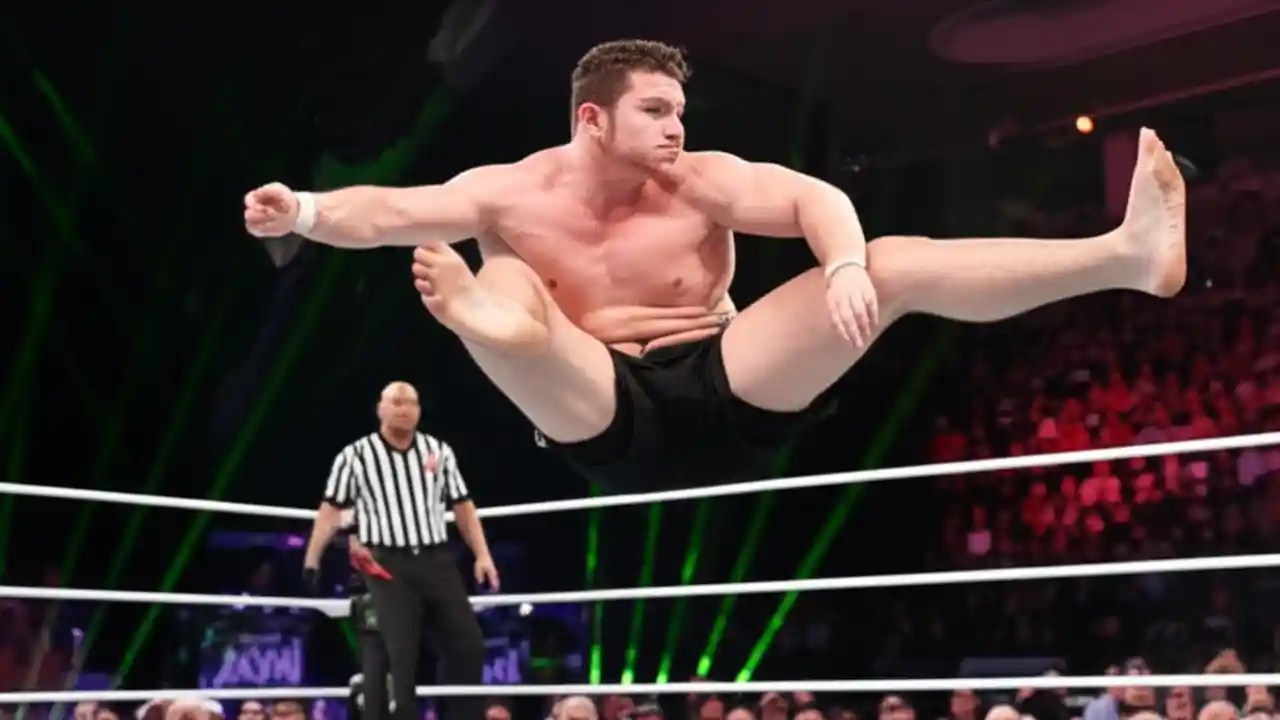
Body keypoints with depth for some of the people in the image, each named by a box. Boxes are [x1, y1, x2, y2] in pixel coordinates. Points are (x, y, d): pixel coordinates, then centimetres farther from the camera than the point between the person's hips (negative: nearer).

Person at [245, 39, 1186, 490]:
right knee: (505, 294, -27)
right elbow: (387, 213, -9)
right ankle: (475, 312, -68)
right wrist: (305, 211, -28)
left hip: (724, 391, 1)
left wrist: (845, 268, -34)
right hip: (607, 417, -1)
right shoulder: (512, 194, -2)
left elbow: (818, 199, -13)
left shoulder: (703, 182, -2)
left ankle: (1129, 254, -20)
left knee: (897, 265, -13)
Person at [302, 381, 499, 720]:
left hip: (436, 560, 4)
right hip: (388, 565, -4)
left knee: (468, 646, 2)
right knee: (398, 655, -7)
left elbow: (462, 506, 14)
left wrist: (482, 555, 7)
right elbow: (331, 510, 0)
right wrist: (312, 560, -9)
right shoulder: (355, 456, 0)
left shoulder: (439, 451, 10)